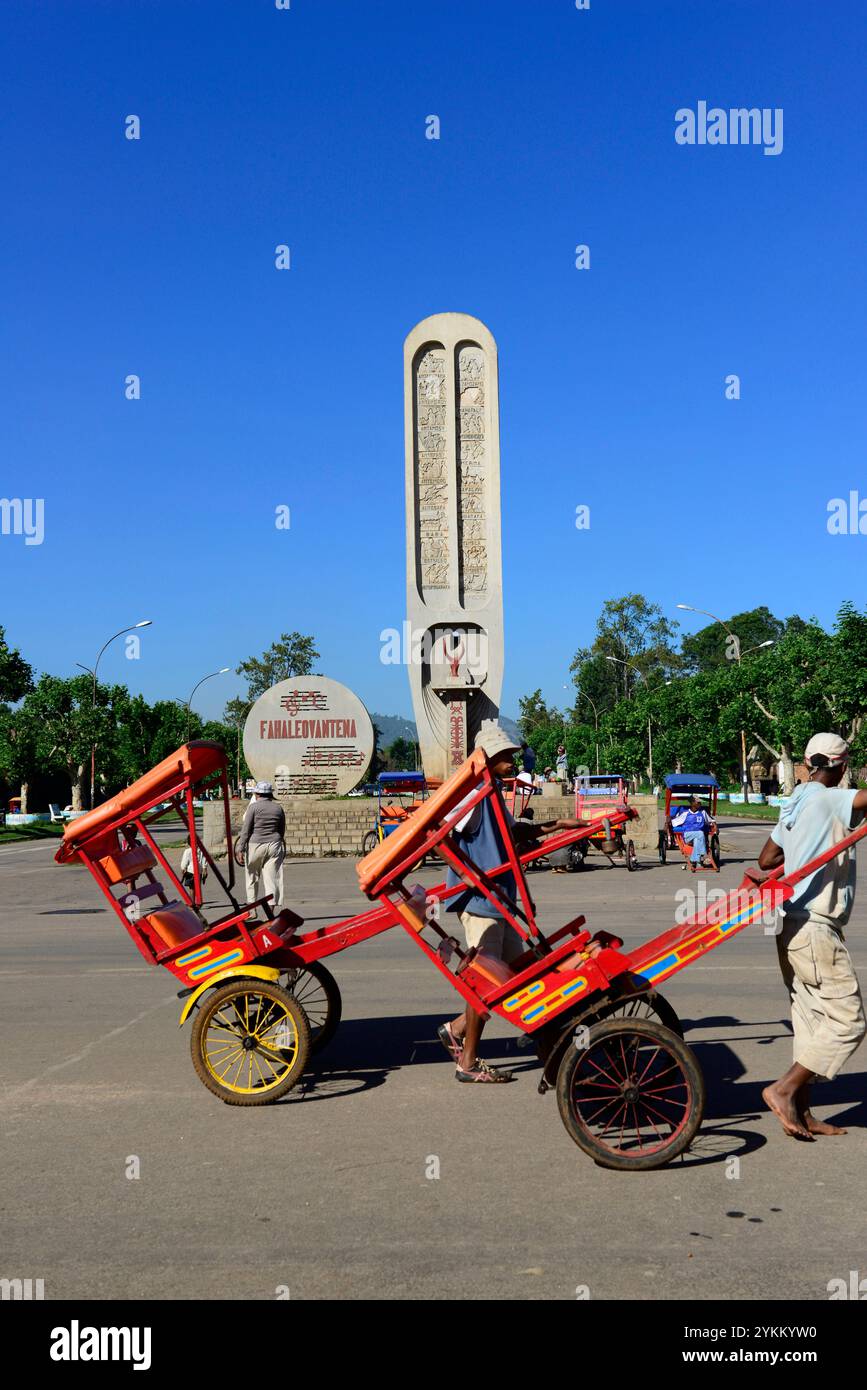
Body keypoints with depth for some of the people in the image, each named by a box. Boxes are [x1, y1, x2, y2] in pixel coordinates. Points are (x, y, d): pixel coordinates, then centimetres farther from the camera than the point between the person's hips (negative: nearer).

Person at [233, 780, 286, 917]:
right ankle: (272, 911, -3)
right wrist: (282, 849, 24)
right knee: (272, 879, 2)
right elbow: (282, 830, 13)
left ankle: (252, 910, 18)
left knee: (252, 879, 13)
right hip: (274, 845, 3)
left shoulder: (254, 807, -6)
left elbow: (245, 830, -9)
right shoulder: (278, 808, 7)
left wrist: (240, 849, -7)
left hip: (255, 845, -3)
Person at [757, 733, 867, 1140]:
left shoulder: (795, 803, 13)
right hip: (815, 927, -9)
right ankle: (784, 1090, -5)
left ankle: (800, 1111, 16)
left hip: (794, 924, 9)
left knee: (810, 1021, 12)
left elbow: (766, 859, 19)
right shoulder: (828, 800, -13)